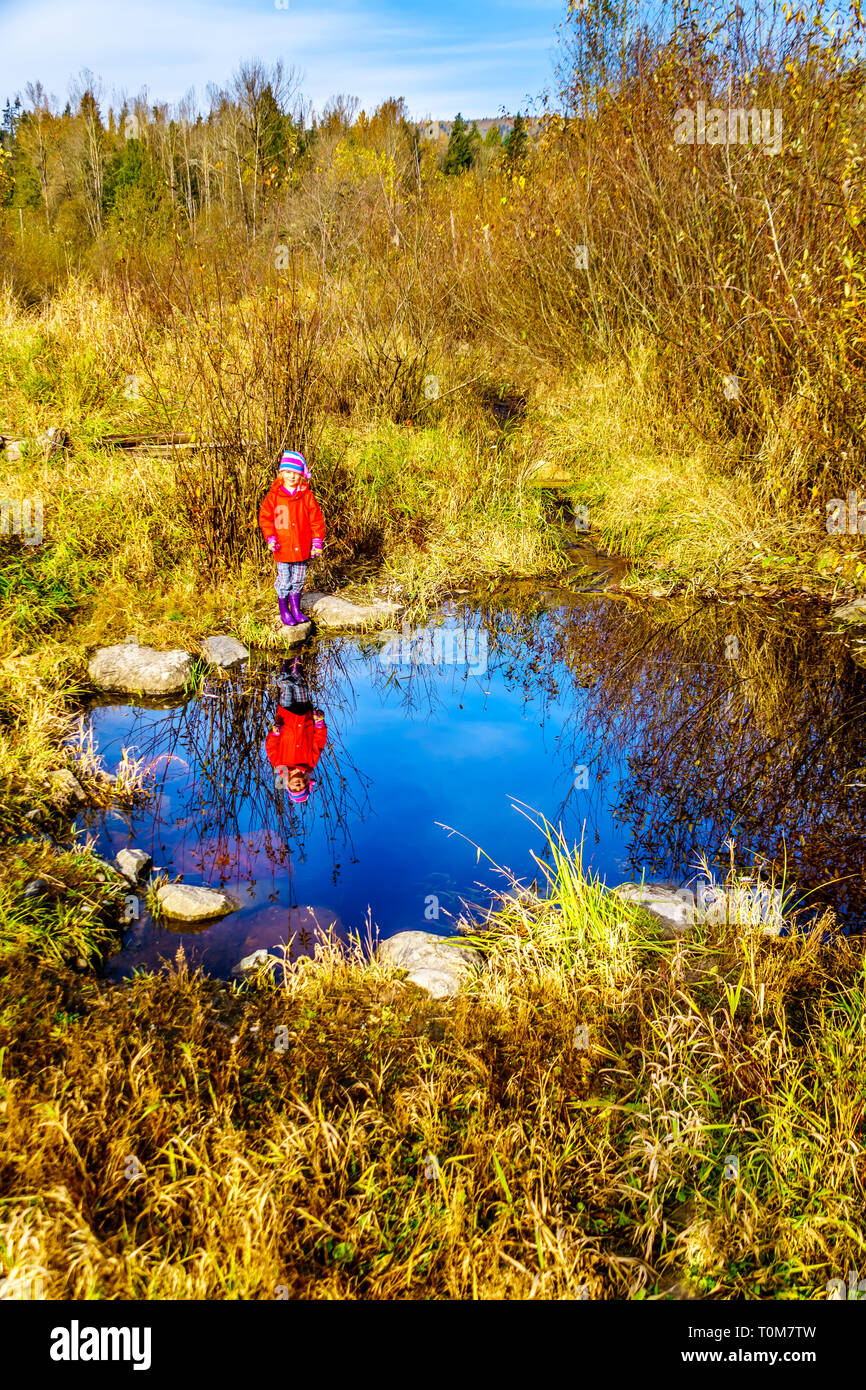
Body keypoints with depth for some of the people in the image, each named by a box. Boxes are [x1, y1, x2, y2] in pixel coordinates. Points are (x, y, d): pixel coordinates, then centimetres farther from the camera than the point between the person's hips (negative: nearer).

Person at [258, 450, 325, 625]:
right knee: (284, 580, 6)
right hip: (282, 547, -1)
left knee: (299, 580, 12)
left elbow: (316, 519, 3)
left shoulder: (307, 496, 0)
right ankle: (284, 610, 21)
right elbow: (265, 517, 0)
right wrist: (270, 538, -11)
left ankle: (296, 608, 28)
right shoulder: (274, 495, -3)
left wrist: (317, 541, -1)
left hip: (302, 547, 2)